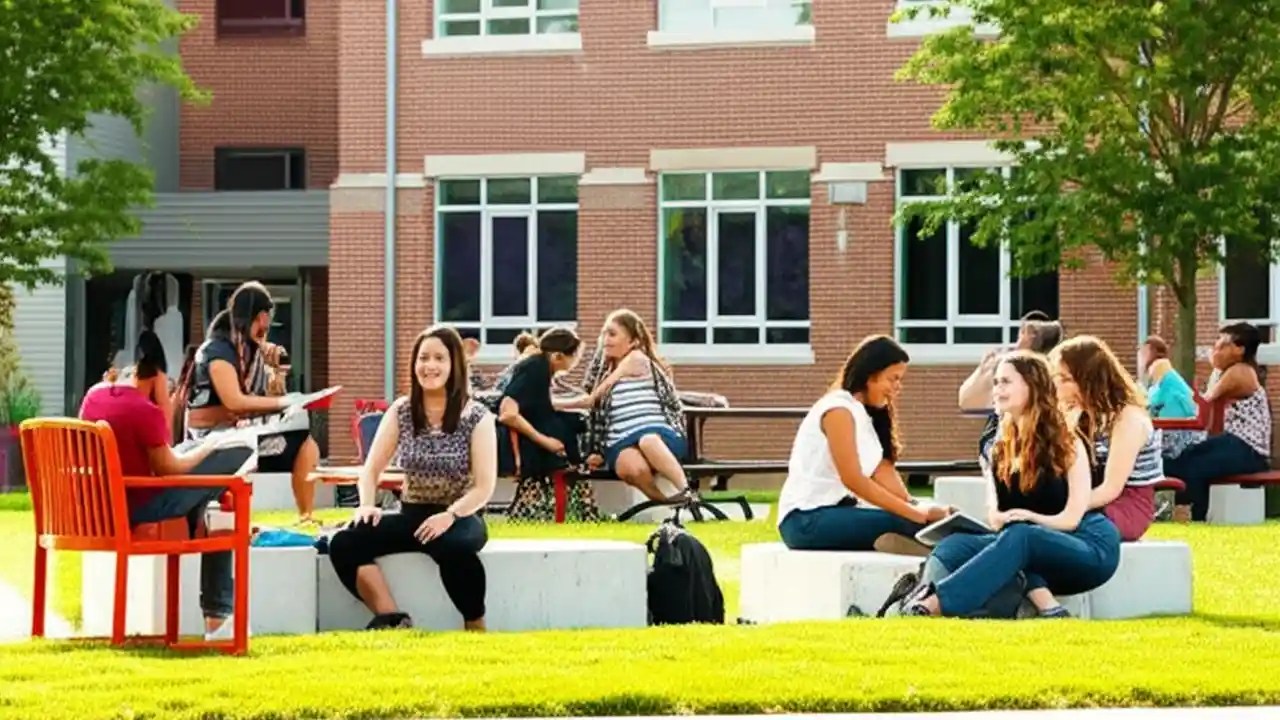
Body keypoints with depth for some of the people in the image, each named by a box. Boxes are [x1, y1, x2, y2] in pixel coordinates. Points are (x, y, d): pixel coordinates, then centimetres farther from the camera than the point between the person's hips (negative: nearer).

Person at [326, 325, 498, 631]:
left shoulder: (477, 417, -6)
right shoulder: (400, 412, 5)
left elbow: (485, 487, -9)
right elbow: (371, 468, 7)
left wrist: (450, 516, -26)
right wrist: (367, 505, -15)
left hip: (460, 519, -4)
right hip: (412, 516, 4)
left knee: (454, 548, -41)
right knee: (344, 543, -22)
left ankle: (475, 631, -20)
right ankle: (393, 620, -20)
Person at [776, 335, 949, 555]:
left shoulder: (864, 413, 19)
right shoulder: (839, 409, -10)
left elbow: (883, 471, 8)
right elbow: (852, 479, -18)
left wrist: (915, 508, -9)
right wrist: (915, 514, -21)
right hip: (806, 519, -9)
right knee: (913, 528, -27)